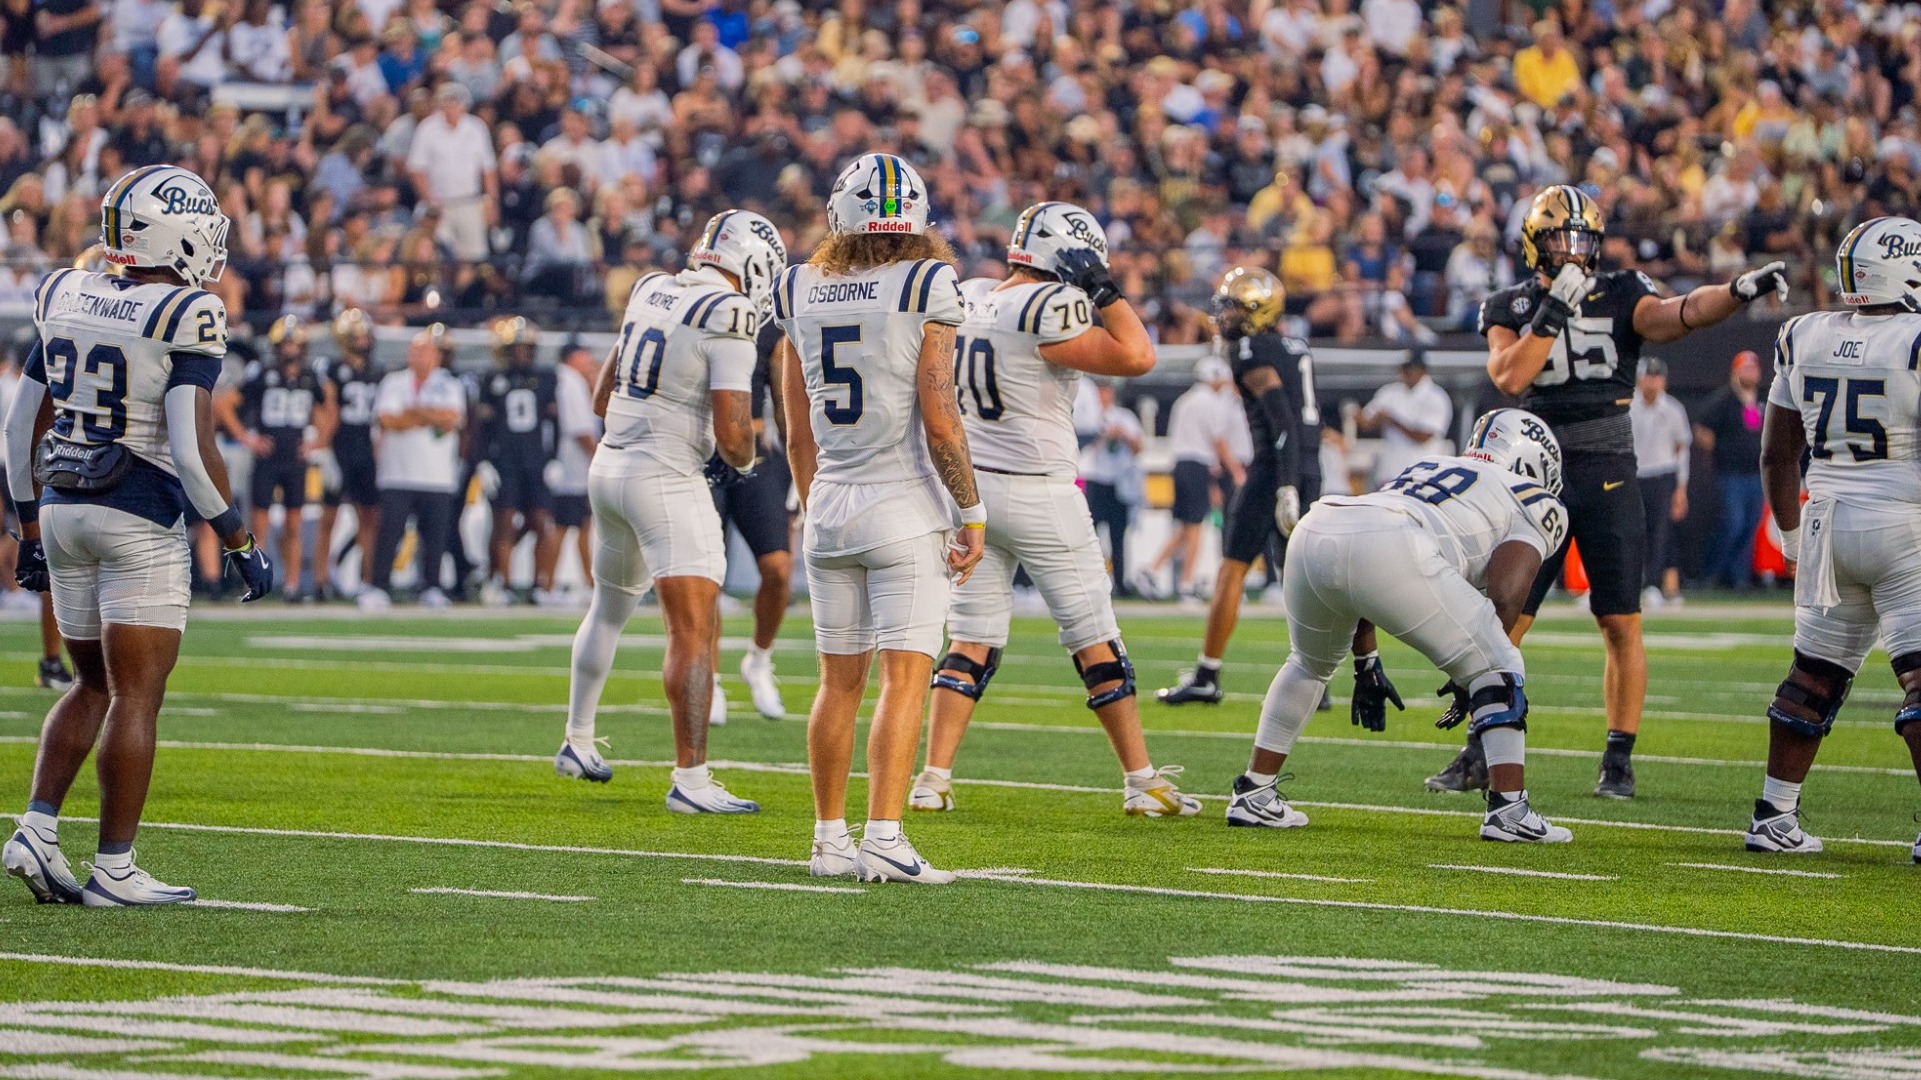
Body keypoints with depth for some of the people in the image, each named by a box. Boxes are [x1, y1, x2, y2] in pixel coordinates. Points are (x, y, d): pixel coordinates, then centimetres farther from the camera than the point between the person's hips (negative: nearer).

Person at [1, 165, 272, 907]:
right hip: (140, 520, -7)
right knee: (137, 694, -1)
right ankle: (114, 869, 0)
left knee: (93, 685, 18)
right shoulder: (184, 320, -14)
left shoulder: (68, 299, 6)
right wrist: (241, 546, -8)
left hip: (62, 511, 7)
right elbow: (192, 450, -18)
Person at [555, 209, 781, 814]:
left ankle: (577, 743, 39)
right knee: (695, 628, -9)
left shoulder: (650, 293, 9)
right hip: (667, 480, -9)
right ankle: (690, 779, -15)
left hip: (610, 466, 9)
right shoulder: (728, 320, -14)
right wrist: (744, 457, 3)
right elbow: (732, 434, -18)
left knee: (611, 606, 27)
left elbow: (603, 398, 18)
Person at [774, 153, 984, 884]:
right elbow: (939, 420, -12)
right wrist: (973, 513, -4)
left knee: (840, 680, 12)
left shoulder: (801, 292, 6)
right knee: (905, 677, -5)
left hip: (829, 505, 5)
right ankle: (883, 839, -13)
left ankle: (829, 839, 15)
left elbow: (799, 436, 11)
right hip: (904, 508, -5)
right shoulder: (926, 289, -9)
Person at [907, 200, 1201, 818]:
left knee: (971, 641, 10)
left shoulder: (966, 301, 6)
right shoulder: (1048, 309, -18)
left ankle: (934, 781, 1)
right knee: (1094, 639, 3)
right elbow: (1136, 358, -18)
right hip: (1038, 494, -6)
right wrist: (1103, 287, -11)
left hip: (970, 488, 6)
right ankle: (1141, 781, 8)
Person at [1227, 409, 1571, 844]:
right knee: (1498, 671, 9)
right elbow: (1504, 597, 7)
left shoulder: (1426, 468, 41)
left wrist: (1366, 662, 43)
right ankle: (1508, 810, -1)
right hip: (1390, 554, -6)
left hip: (1312, 534, 6)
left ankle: (1253, 794, 36)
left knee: (1309, 663, 35)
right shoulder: (1534, 504, 23)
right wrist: (1471, 676, 19)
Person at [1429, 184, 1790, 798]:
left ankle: (1619, 760, 5)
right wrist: (1555, 310, -18)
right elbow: (1509, 377, -12)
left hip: (1607, 475, -1)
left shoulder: (1619, 297, 4)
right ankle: (1479, 754, 10)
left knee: (1622, 624, -3)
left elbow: (1674, 315, -16)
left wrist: (1739, 292, -34)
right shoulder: (1510, 308, 6)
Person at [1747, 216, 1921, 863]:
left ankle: (1773, 815, 19)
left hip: (1826, 523, 6)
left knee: (1814, 675, 15)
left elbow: (1777, 453, 12)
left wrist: (1792, 529, 23)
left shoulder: (1804, 340, 6)